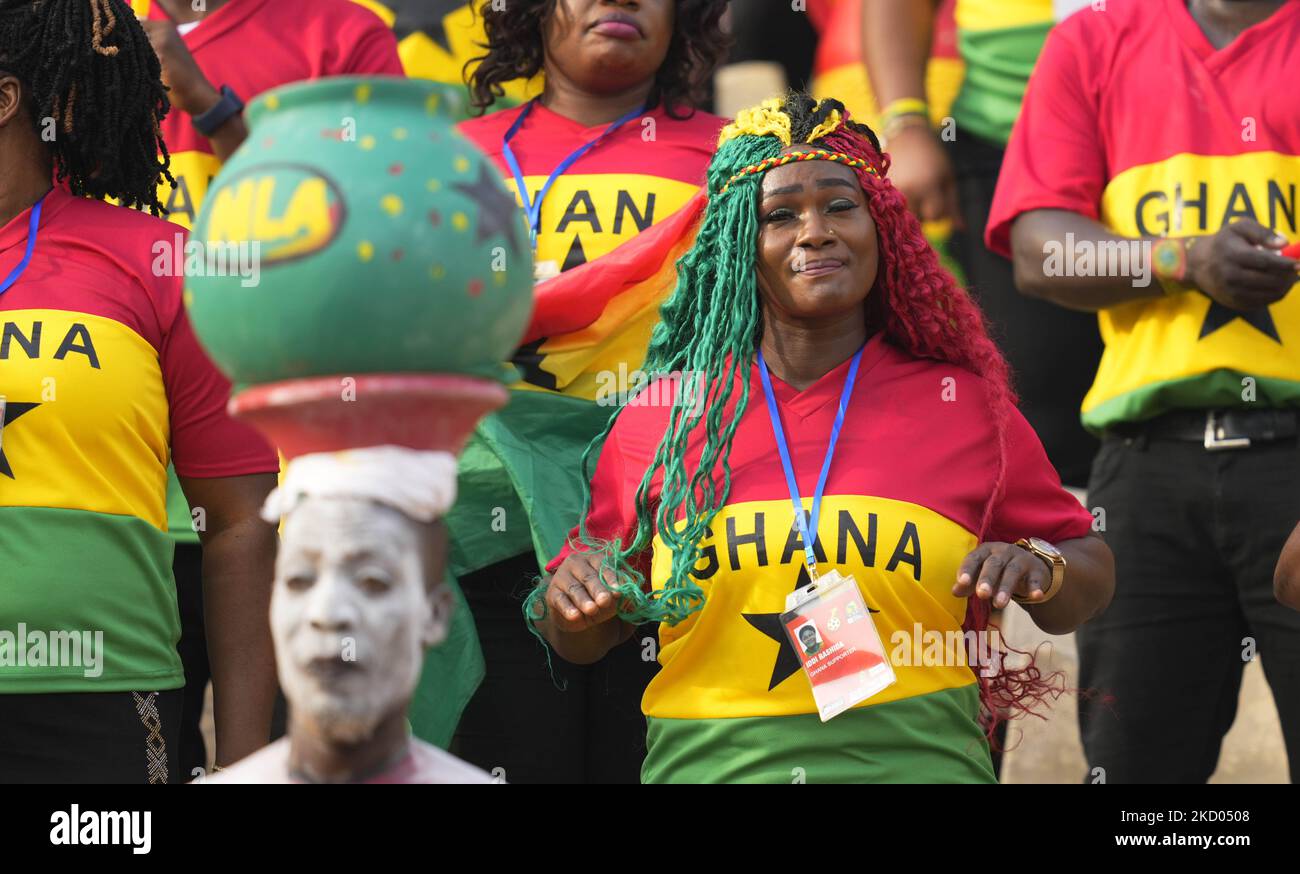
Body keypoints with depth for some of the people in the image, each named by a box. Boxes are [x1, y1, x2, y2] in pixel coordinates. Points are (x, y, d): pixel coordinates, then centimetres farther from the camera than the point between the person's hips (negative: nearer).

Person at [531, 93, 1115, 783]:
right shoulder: (658, 423, 11)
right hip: (709, 765, 2)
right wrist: (570, 599, -1)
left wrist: (1037, 571, -1)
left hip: (916, 760, -2)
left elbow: (1089, 571, 21)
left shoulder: (964, 408, 12)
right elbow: (582, 641, 21)